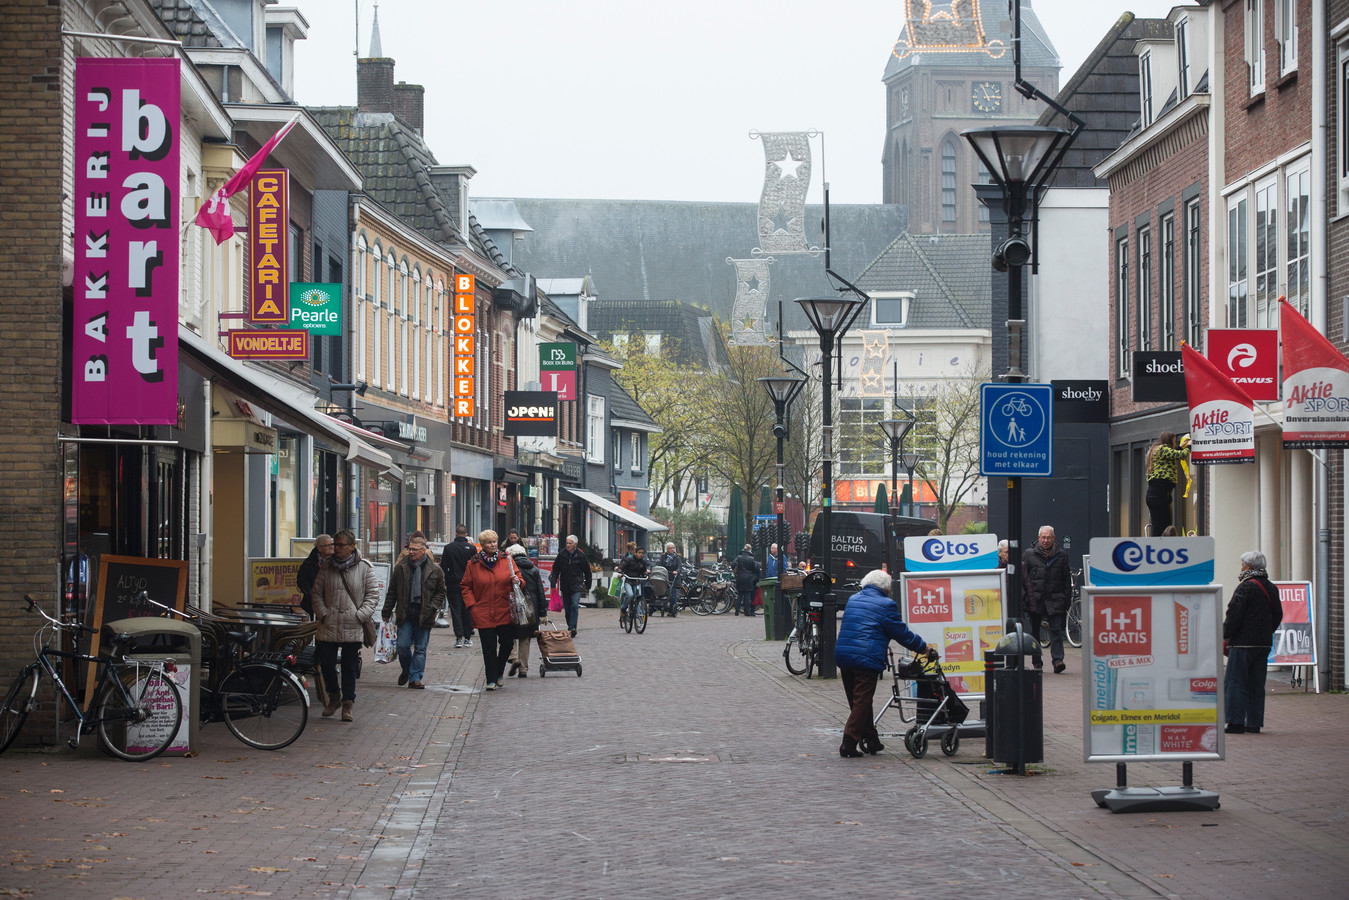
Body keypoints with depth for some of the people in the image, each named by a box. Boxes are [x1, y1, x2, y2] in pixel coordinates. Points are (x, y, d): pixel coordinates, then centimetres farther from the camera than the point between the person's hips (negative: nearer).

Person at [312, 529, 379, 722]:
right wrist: (323, 614, -3)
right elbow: (317, 593, 10)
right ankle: (334, 696, 27)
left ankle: (347, 705, 13)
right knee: (326, 664, 3)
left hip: (353, 628, -2)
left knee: (350, 667, 4)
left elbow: (373, 594, 1)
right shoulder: (327, 568, 6)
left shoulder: (364, 568, 0)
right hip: (328, 627, 2)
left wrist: (360, 615, -10)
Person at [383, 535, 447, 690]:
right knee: (403, 645, -3)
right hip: (405, 613, 1)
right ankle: (406, 670, 23)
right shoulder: (401, 568, 5)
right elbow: (392, 591, 10)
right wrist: (387, 612, 8)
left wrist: (433, 607, -7)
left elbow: (441, 592, 8)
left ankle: (415, 678, 8)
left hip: (424, 614, -1)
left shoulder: (435, 570, 1)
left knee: (420, 648, 2)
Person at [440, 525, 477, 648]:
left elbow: (443, 567, -2)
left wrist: (444, 583, 5)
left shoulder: (448, 548, -5)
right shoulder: (471, 548, -5)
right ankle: (467, 637, 12)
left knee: (455, 610, 1)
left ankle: (459, 638, -8)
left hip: (453, 584, -1)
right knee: (467, 611, 10)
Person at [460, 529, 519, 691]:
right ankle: (492, 680, 7)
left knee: (507, 643, 3)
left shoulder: (506, 560, 5)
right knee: (489, 647, -1)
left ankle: (499, 673, 26)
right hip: (484, 614, -1)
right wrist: (471, 605, -3)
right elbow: (465, 586, 9)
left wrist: (516, 581, -11)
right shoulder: (473, 564, 3)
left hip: (505, 612, 1)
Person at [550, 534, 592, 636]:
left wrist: (588, 586, 9)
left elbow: (587, 571, 8)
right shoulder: (561, 555, 3)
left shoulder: (581, 556, -2)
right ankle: (570, 627, 19)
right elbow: (555, 569, 10)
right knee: (567, 608, 7)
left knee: (575, 605, -17)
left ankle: (572, 627, -22)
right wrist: (553, 583, 0)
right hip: (565, 586, 3)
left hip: (577, 586, -3)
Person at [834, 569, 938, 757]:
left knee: (857, 702, 15)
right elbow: (901, 633, 0)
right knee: (862, 703, -3)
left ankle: (871, 740, 21)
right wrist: (924, 648, 11)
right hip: (867, 657, -7)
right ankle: (849, 743, -8)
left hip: (843, 655, 7)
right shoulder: (885, 604, -3)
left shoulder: (852, 600, 19)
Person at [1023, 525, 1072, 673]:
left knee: (1056, 629, -10)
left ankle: (1057, 660, -14)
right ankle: (1037, 662, 14)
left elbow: (1067, 580, 13)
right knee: (1034, 631, 6)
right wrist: (1024, 598, 0)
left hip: (1054, 600, 0)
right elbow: (1023, 577, 6)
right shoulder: (1029, 554, 5)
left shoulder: (1061, 556, 9)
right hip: (1035, 599, 0)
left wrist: (1067, 601, 7)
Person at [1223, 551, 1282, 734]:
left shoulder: (1246, 587, -13)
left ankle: (1236, 722, -10)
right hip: (1264, 643, 8)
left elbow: (1234, 615, -15)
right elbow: (1278, 614, 18)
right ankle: (1254, 723, 9)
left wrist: (1226, 636, -6)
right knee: (1256, 684, 10)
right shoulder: (1271, 588, 12)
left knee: (1235, 682, -5)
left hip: (1243, 642, -8)